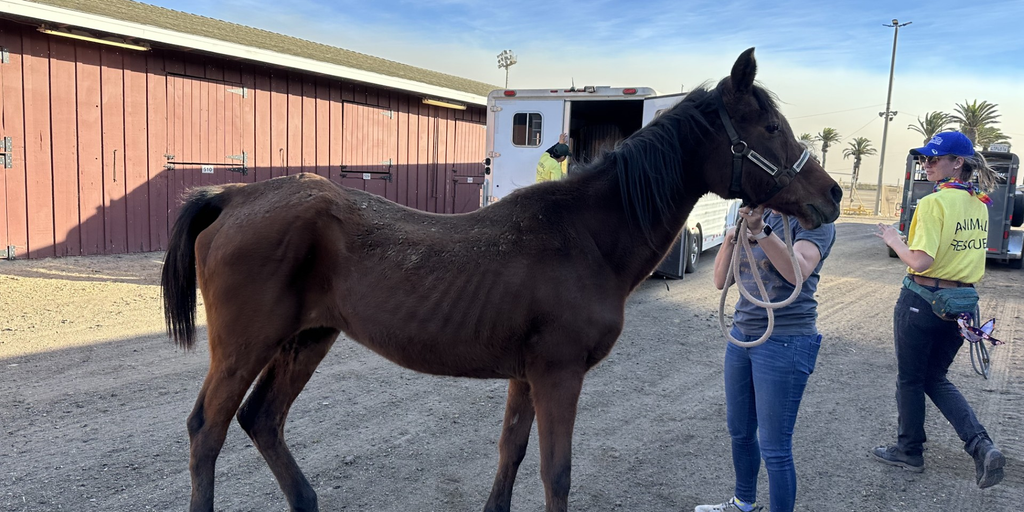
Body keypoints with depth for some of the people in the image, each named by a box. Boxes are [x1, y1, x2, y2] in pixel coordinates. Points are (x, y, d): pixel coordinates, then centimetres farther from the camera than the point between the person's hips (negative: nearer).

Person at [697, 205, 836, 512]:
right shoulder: (756, 216, 8)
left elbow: (798, 272, -29)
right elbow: (721, 281, 4)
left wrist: (761, 232, -39)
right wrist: (731, 240, -12)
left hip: (785, 343, -7)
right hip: (742, 335, 7)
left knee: (774, 448, -1)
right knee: (739, 432, 21)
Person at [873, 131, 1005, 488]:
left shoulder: (934, 203, -18)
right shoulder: (979, 204, 8)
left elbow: (920, 261, -23)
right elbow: (963, 252, 15)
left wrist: (894, 240, -7)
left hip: (923, 300, -7)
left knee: (910, 379, 11)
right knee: (936, 378, 20)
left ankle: (909, 451, 26)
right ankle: (981, 446, 5)